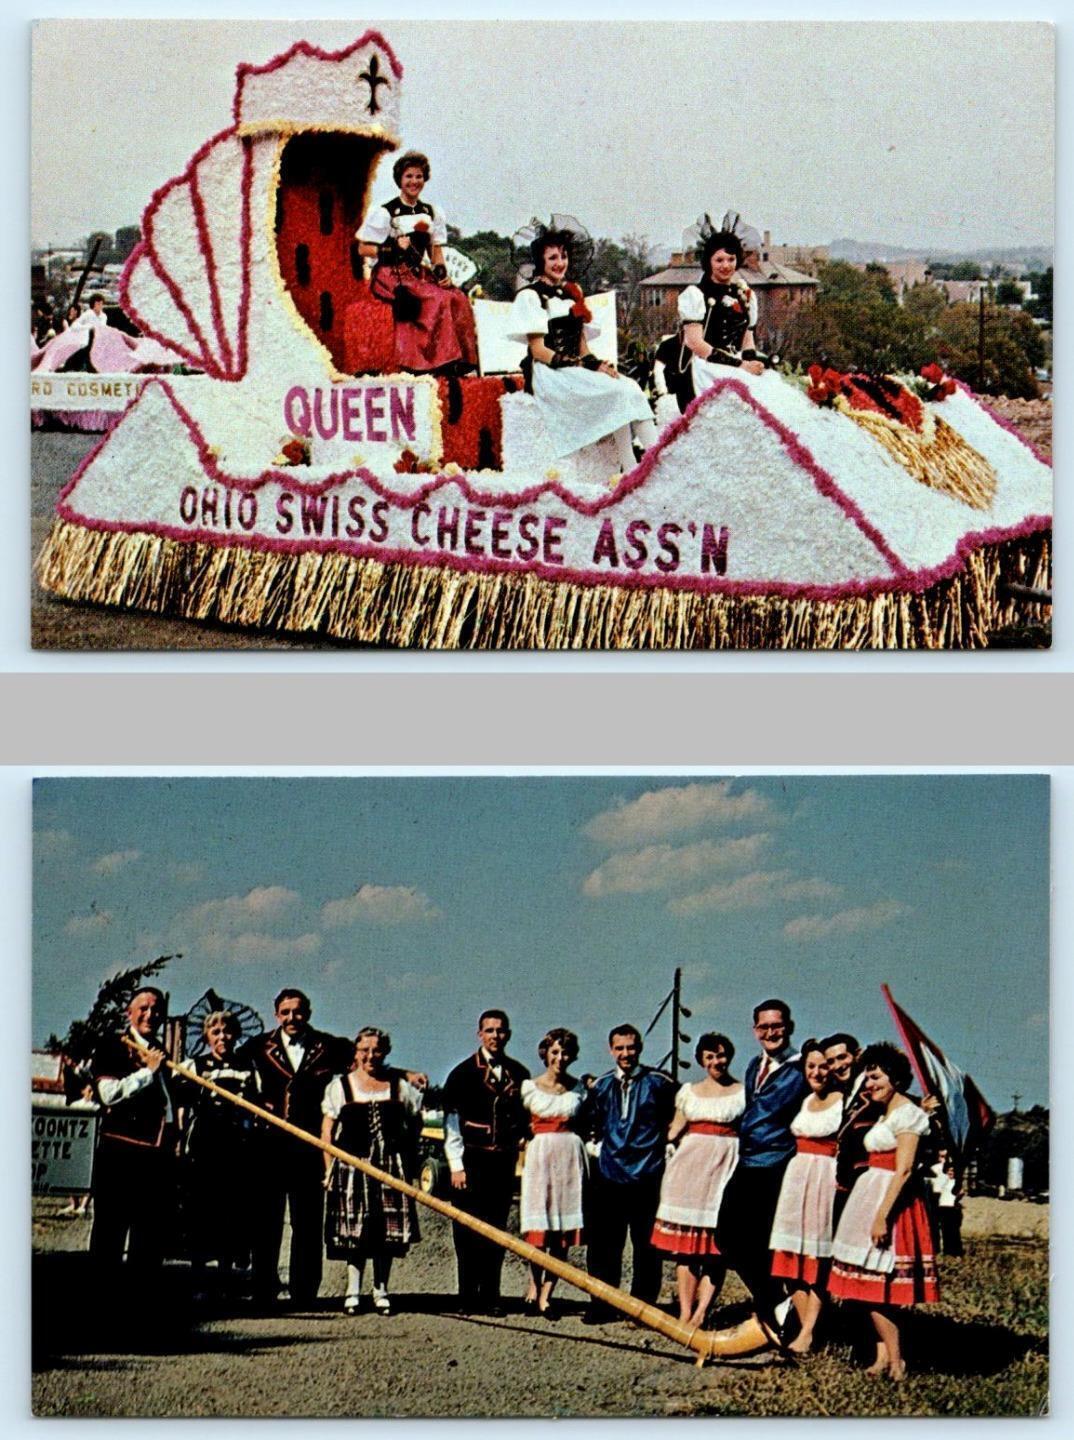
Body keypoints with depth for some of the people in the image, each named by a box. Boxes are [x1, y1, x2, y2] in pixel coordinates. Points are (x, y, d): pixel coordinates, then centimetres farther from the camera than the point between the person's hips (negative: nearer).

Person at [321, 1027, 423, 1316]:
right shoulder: (341, 1086, 5)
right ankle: (353, 1290, 5)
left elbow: (415, 1124, 15)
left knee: (387, 1228, 2)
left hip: (391, 1166, 1)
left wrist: (410, 1164, 8)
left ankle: (381, 1289, 12)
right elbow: (327, 1132, 4)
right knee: (354, 1228, -1)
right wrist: (330, 1170, -2)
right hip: (351, 1166, -1)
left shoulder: (400, 1086, 8)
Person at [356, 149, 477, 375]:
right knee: (437, 300, -29)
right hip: (391, 275, -5)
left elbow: (436, 251, 18)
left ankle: (460, 359, -22)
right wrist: (393, 247, -15)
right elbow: (363, 249, -1)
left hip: (420, 273, 5)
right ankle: (441, 359, -27)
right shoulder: (384, 212, -1)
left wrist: (441, 272, -2)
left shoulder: (432, 213, 15)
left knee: (458, 299, -22)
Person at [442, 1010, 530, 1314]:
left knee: (496, 1231, 5)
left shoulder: (519, 1075, 10)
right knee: (469, 1231, -3)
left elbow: (525, 1117, 20)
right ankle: (469, 1298, 3)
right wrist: (456, 1166, -7)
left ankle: (490, 1297, 10)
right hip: (471, 1161, -3)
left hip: (504, 1162, 3)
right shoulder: (463, 1073, 1)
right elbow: (451, 1121, -1)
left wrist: (516, 1143, 3)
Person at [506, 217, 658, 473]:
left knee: (631, 387, -21)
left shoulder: (572, 292, 20)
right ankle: (630, 469, -30)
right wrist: (587, 366, -17)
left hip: (576, 371, 6)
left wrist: (597, 364, -4)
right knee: (618, 391, -27)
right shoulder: (531, 296, -2)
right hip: (548, 375, -6)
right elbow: (538, 350, -9)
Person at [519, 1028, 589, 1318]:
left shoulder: (579, 1089, 8)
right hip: (540, 1155, -2)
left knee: (564, 1230, 0)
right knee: (539, 1228, -6)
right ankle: (535, 1286, 12)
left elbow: (583, 1126, 13)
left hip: (571, 1158, 2)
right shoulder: (530, 1087, 4)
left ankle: (545, 1295, 5)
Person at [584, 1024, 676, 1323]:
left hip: (646, 1175, -3)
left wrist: (665, 1140, 3)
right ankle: (602, 1305, 12)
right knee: (604, 1244, 4)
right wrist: (598, 1144, 11)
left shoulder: (658, 1083, -2)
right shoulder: (601, 1086, 11)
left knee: (646, 1245, 2)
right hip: (609, 1175, 3)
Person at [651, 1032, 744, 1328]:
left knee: (715, 1245, -6)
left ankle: (700, 1314, -7)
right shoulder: (689, 1092, 16)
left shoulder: (743, 1092, 5)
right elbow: (674, 1133, 17)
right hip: (690, 1166, 3)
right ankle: (684, 1313, 2)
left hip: (727, 1167, -3)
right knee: (685, 1243, 0)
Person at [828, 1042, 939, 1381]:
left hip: (891, 1199, -9)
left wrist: (882, 1215, -23)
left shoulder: (907, 1114, -12)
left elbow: (904, 1169, -19)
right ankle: (884, 1357, 10)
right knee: (874, 1286, 7)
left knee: (875, 1288, -10)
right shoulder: (885, 1115, 17)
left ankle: (895, 1362, -6)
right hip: (871, 1196, 9)